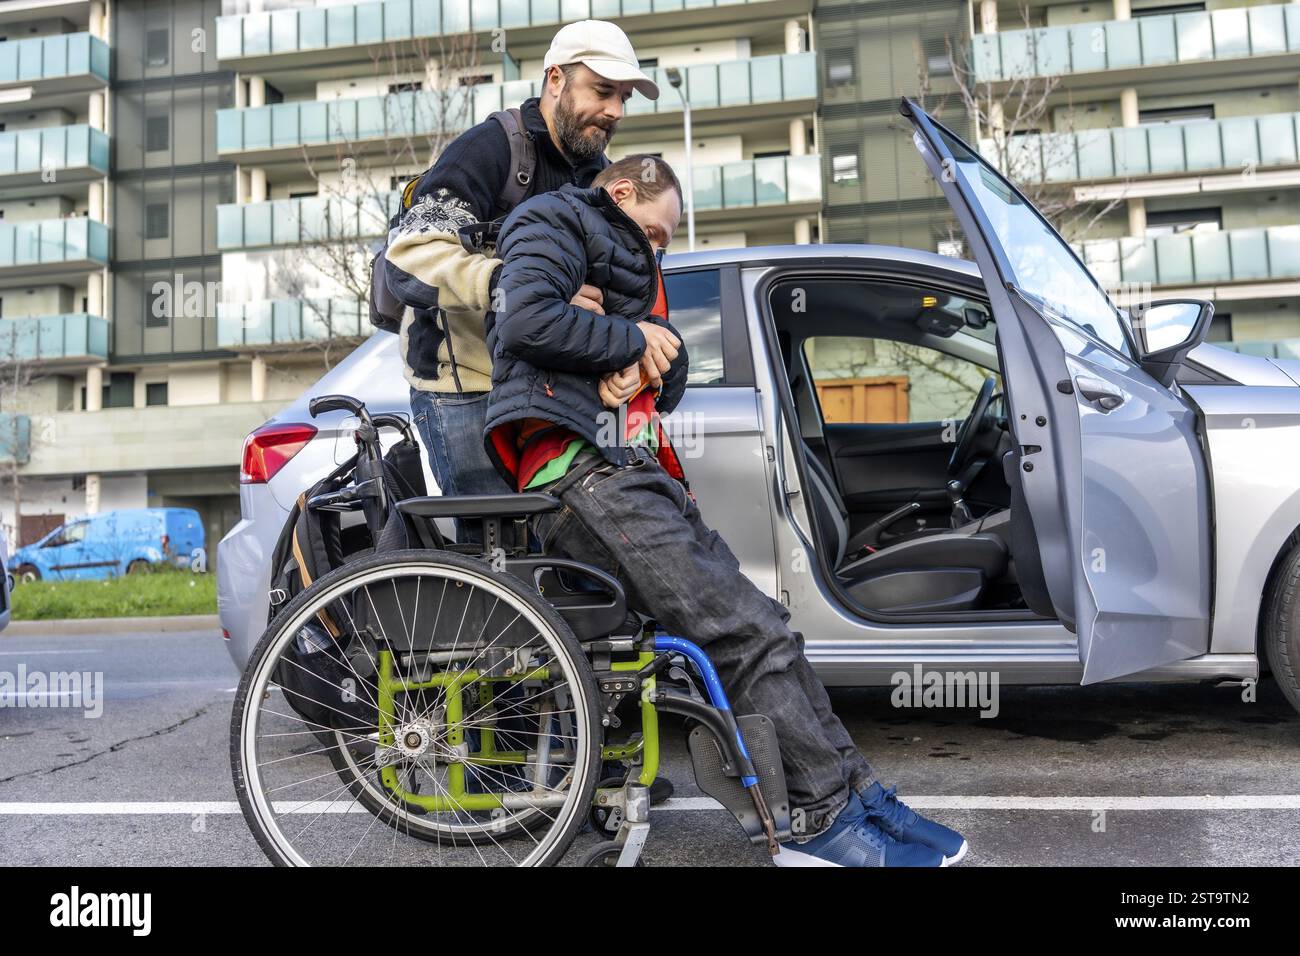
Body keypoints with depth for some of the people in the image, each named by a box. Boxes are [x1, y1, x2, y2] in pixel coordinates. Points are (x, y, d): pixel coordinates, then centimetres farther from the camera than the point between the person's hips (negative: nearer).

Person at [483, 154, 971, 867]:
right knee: (751, 634, -15)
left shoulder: (629, 265, 33)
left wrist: (643, 362, -1)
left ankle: (857, 795, 6)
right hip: (582, 476, -9)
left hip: (635, 475, 9)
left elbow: (669, 385, 21)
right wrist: (633, 338, -3)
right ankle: (826, 820, -7)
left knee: (759, 626, 2)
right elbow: (527, 320, -15)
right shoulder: (556, 223, 8)